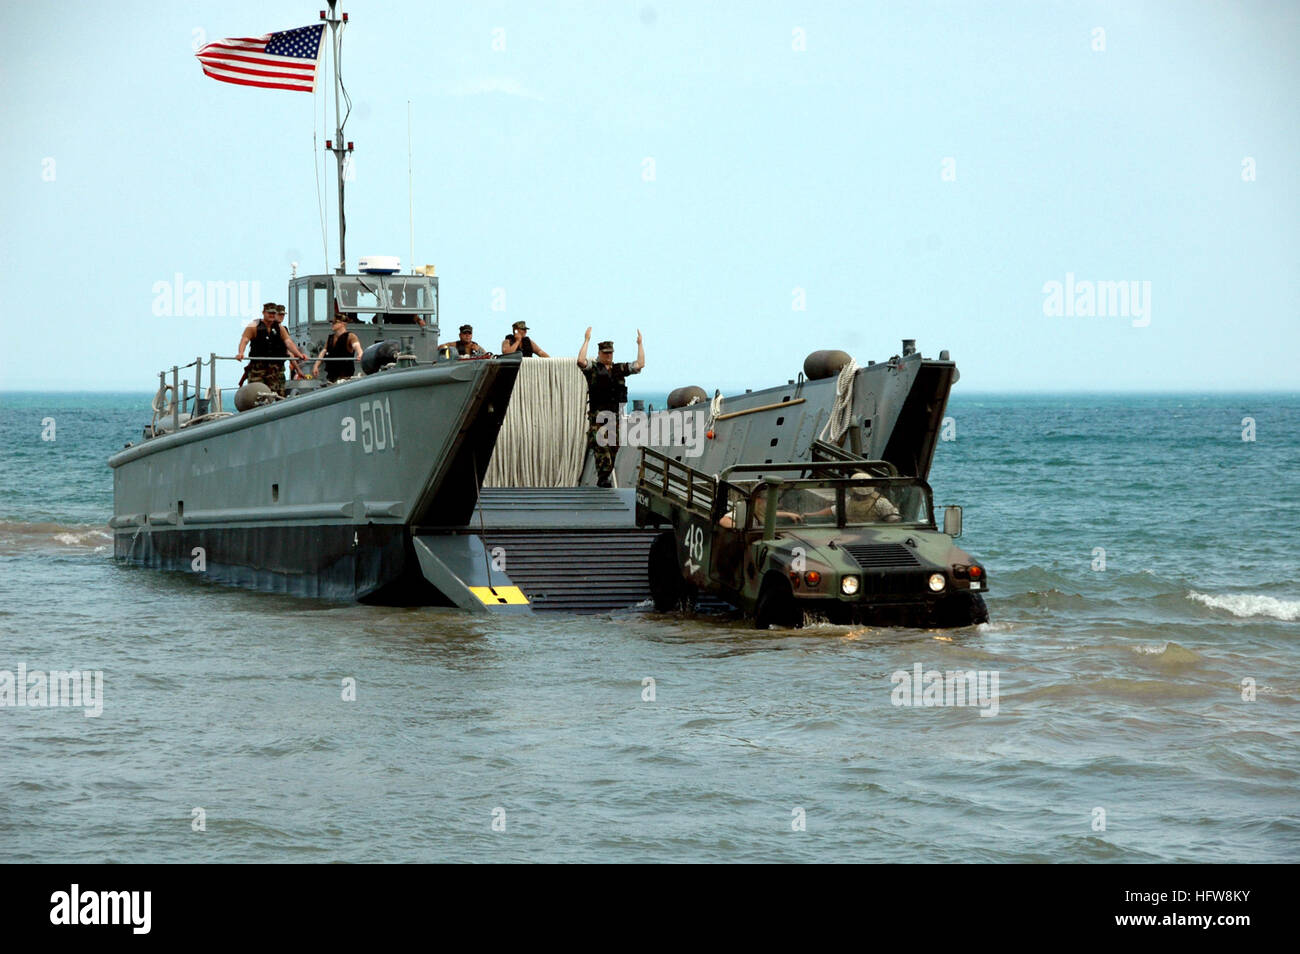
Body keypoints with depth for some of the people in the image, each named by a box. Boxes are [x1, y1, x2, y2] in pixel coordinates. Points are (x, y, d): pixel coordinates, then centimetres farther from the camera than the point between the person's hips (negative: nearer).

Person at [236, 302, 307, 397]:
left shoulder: (280, 328, 12)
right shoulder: (254, 327, 0)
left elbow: (288, 342, 3)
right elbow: (244, 340, -13)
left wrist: (298, 354, -14)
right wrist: (240, 353, -33)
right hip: (257, 367, -3)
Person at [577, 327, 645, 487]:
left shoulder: (619, 369, 16)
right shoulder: (593, 369, 3)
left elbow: (640, 364, 12)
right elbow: (581, 361, -17)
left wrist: (640, 344, 9)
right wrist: (587, 340, -15)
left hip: (616, 416, 5)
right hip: (598, 416, -5)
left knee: (614, 448, 5)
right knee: (601, 448, -15)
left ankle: (605, 478, 14)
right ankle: (603, 478, -18)